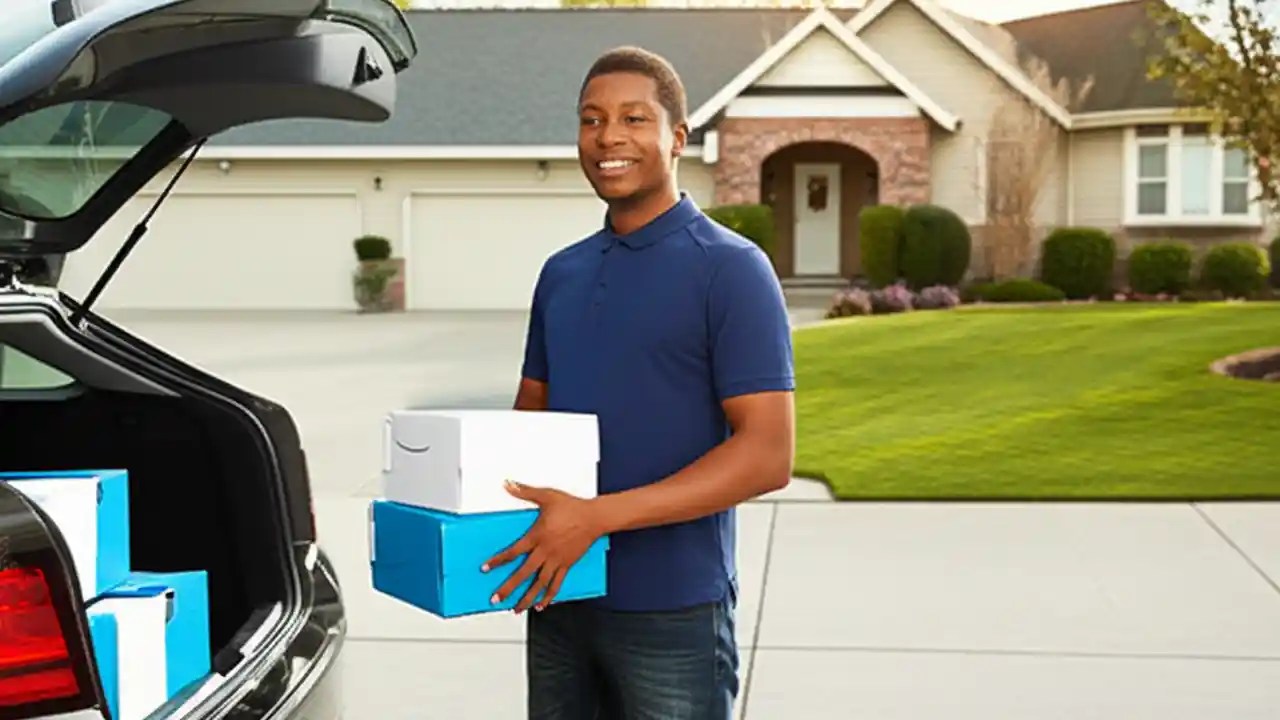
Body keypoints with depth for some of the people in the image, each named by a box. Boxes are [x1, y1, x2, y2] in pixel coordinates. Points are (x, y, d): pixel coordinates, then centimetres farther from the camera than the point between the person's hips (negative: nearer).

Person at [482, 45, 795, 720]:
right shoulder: (560, 273, 11)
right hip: (559, 600, 6)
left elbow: (767, 455, -16)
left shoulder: (731, 268, -9)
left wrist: (597, 516, -23)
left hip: (672, 613, -6)